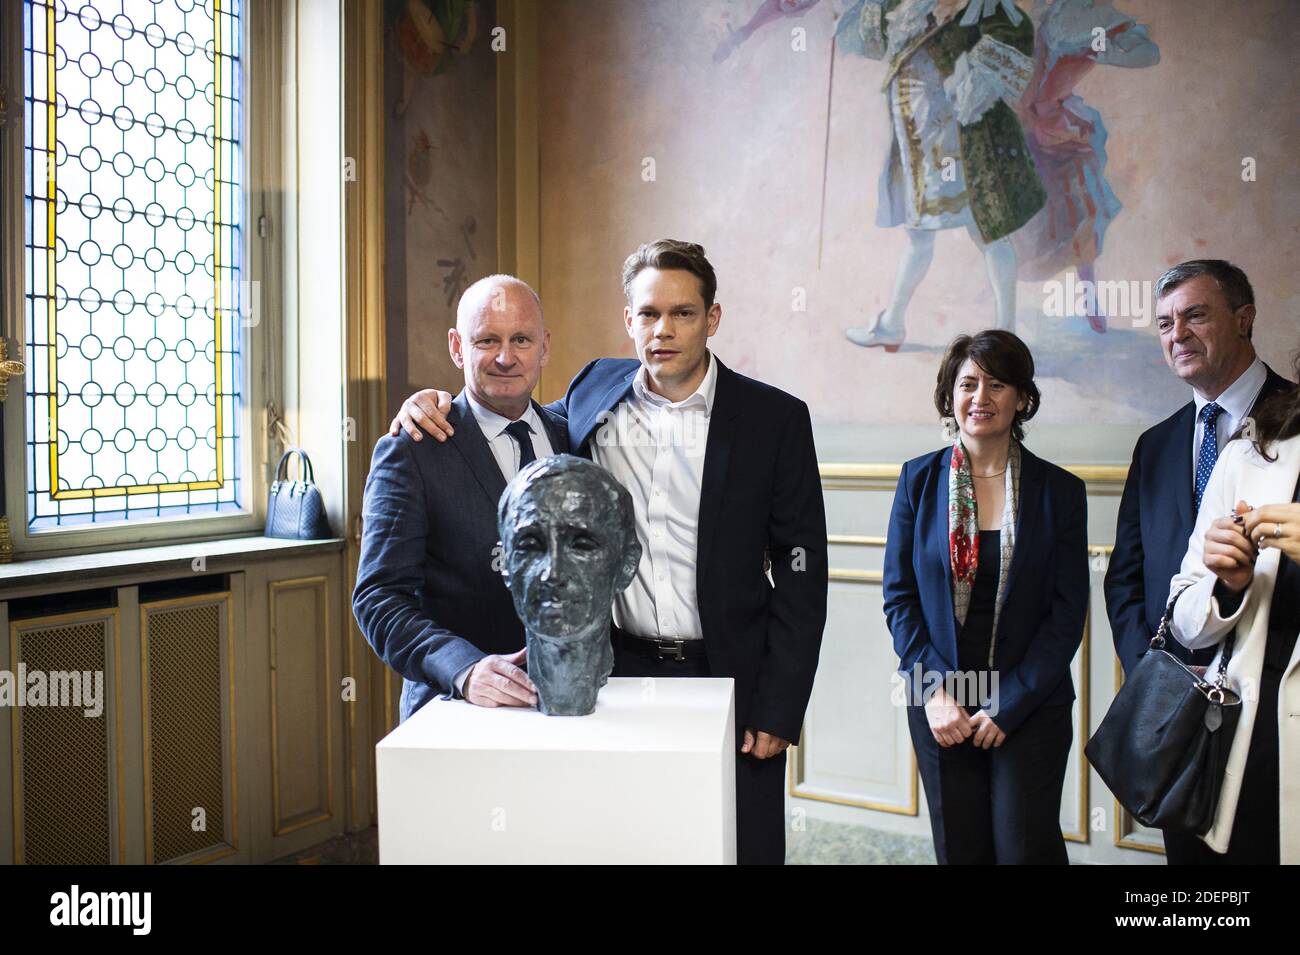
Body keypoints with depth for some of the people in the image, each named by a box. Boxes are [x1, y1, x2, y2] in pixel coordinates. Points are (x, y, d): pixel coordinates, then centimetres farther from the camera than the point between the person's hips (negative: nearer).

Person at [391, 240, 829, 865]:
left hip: (728, 677, -2)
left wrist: (780, 711, -8)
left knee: (746, 847, 7)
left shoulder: (776, 419, -5)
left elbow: (801, 573, -4)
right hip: (619, 671, 2)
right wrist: (434, 401, 1)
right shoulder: (596, 392, 3)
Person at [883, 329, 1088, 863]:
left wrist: (1007, 706, -10)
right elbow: (899, 595, 1)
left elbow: (1068, 614, -3)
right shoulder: (919, 479, 1)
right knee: (959, 850, 9)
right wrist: (934, 692, -9)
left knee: (1024, 847, -1)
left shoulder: (1060, 491, -2)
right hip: (939, 708, 1)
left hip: (1031, 707, -1)